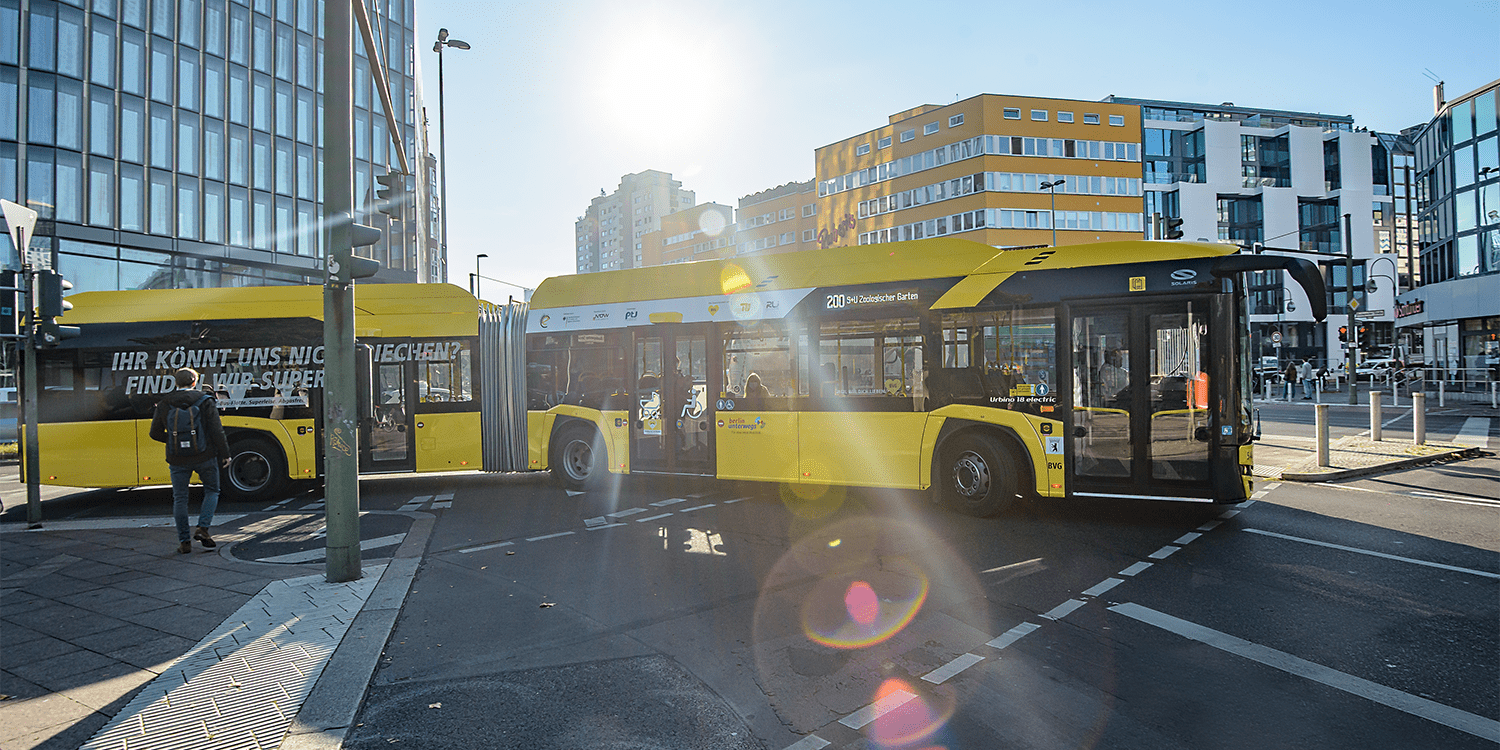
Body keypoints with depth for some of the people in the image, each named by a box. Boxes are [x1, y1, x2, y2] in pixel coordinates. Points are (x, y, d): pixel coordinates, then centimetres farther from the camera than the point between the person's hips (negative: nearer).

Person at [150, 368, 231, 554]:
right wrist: (225, 454, -1)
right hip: (204, 457, -2)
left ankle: (184, 541, 11)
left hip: (178, 460, 2)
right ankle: (203, 528, -1)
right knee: (212, 491, 16)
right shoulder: (205, 401, -6)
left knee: (179, 499, 9)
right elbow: (217, 431, -9)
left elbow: (155, 433, 6)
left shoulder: (164, 404, 1)